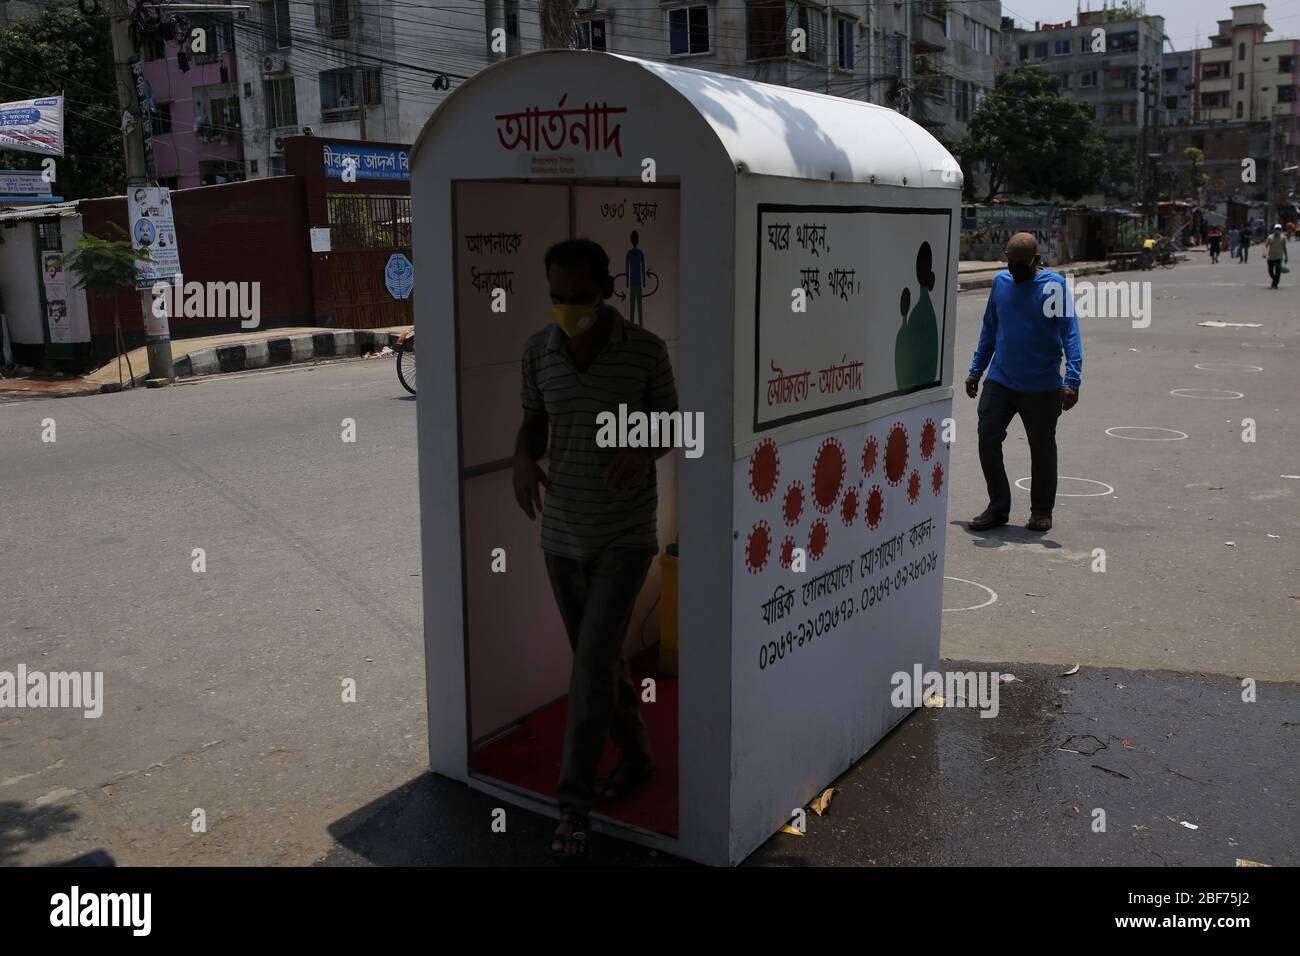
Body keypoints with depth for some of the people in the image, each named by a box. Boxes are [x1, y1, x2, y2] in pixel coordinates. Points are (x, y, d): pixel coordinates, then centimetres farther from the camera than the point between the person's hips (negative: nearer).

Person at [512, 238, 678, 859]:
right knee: (599, 661, 16)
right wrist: (523, 459, -14)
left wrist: (644, 451, -26)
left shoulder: (646, 350, -13)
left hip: (627, 538, -4)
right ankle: (637, 757, 39)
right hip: (561, 537, 4)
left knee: (592, 665, -13)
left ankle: (573, 805, 0)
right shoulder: (538, 350, -3)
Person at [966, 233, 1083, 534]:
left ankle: (1041, 511, 22)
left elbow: (1070, 334, -13)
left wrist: (1072, 380, -23)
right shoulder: (1000, 282, 6)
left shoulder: (1054, 286, -9)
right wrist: (976, 370, 13)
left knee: (1042, 449, 8)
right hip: (1000, 382, 4)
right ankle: (998, 507, 12)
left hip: (1042, 387, -4)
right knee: (988, 441, -1)